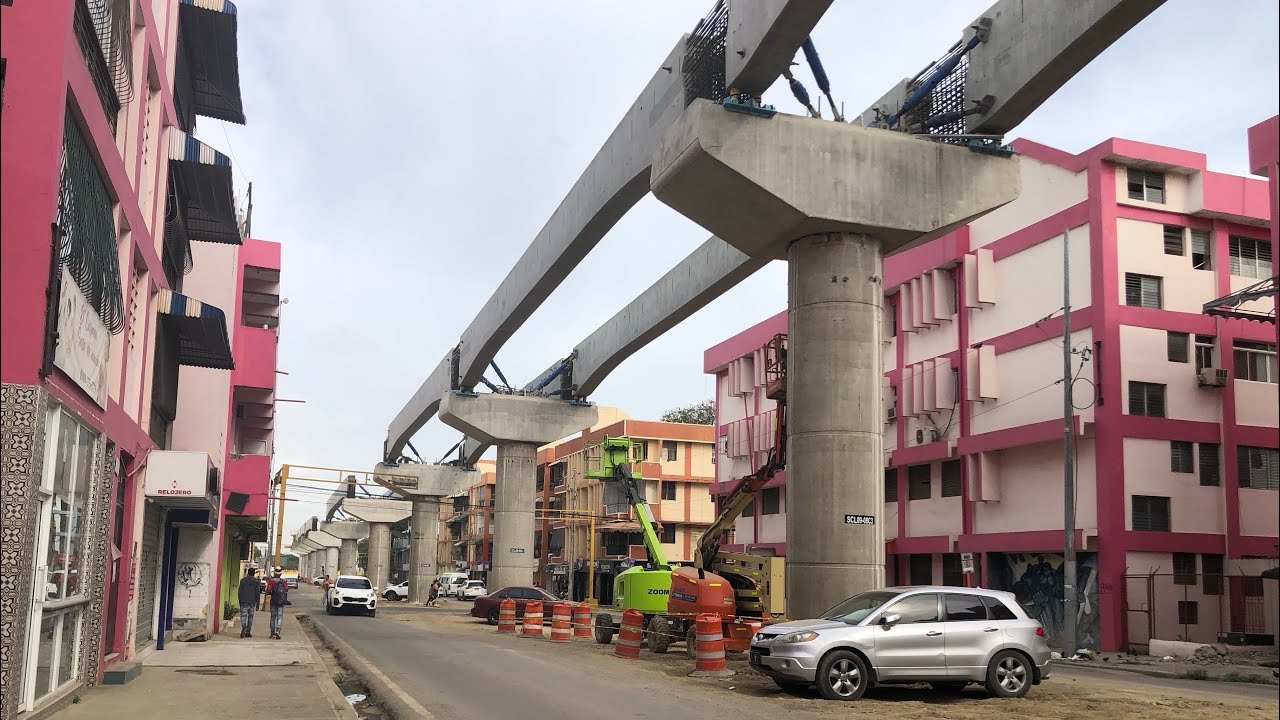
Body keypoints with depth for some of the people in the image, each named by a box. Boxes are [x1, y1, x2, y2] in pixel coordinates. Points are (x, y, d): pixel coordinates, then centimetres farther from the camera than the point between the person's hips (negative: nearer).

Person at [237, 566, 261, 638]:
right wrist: (257, 603, 4)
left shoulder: (243, 580, -1)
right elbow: (257, 593, 0)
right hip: (252, 601, 1)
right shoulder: (256, 582, 1)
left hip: (244, 601, -1)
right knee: (250, 617, 10)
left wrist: (239, 600, 10)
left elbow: (240, 591, 0)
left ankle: (244, 627, -30)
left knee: (243, 615, -3)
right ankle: (248, 632, 11)